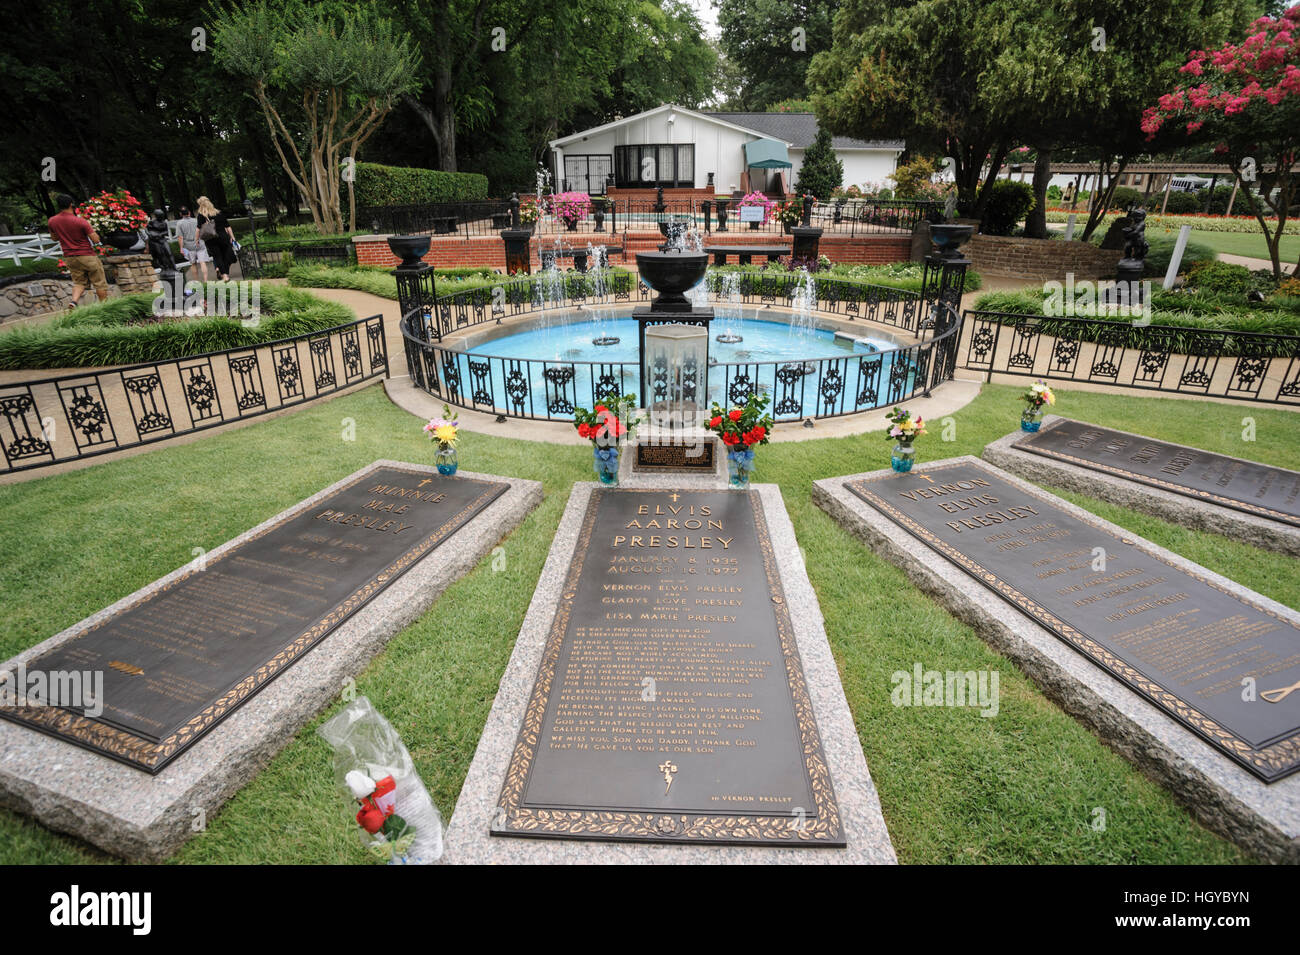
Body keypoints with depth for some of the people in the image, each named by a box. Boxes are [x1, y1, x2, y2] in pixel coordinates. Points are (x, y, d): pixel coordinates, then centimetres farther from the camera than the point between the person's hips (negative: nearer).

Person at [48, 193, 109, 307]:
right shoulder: (80, 221, -19)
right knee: (99, 282, 7)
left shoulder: (52, 221, -1)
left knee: (79, 282, 14)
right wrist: (91, 228, 1)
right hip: (87, 255, -5)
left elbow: (54, 237, 15)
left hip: (69, 258, 5)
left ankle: (74, 301, -11)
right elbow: (96, 239, -16)